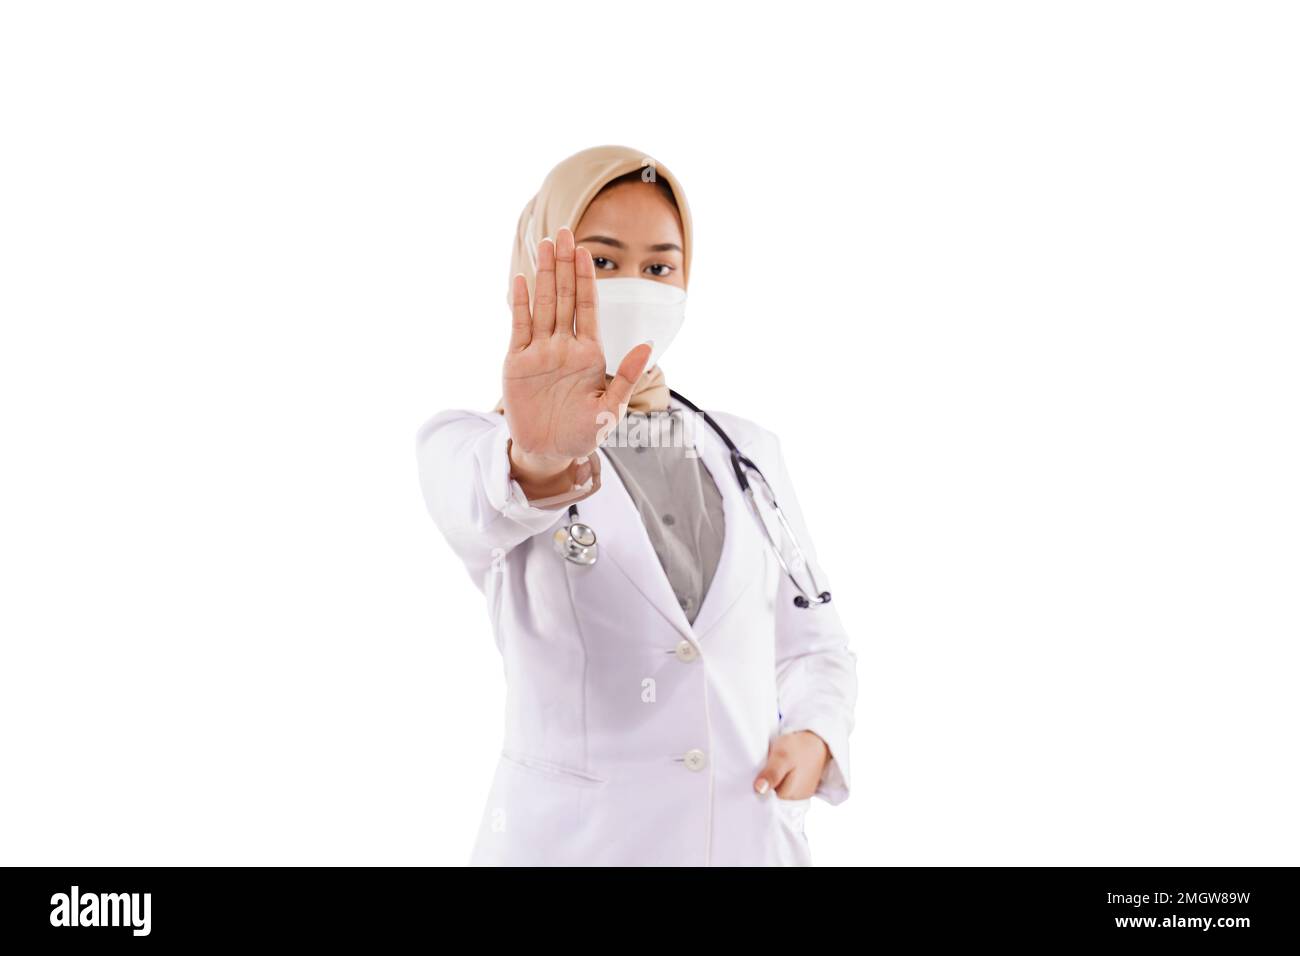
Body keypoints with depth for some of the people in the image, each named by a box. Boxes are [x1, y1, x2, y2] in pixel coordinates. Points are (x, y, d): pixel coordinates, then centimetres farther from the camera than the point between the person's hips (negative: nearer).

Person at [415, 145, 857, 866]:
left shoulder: (747, 451, 7)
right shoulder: (470, 441, -5)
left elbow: (814, 646, 13)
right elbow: (477, 500, -29)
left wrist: (813, 736, -6)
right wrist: (539, 460, -50)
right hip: (568, 838, -3)